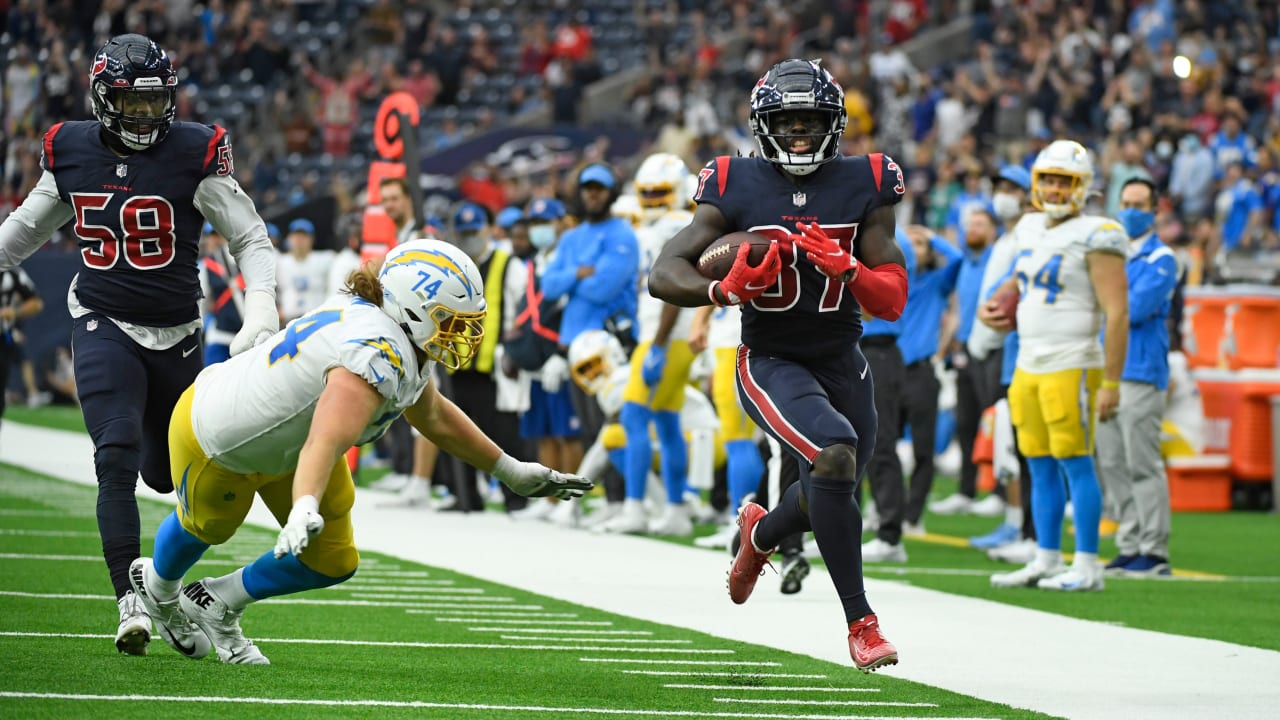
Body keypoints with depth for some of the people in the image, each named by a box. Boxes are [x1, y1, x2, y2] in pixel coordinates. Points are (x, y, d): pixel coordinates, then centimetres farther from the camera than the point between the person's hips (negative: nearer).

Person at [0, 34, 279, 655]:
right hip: (103, 325, 0)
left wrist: (260, 313, -19)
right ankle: (131, 602, -19)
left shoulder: (194, 155, -10)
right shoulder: (70, 153, -1)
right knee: (117, 461, -18)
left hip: (176, 334, 0)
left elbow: (251, 239, -5)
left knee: (166, 475, 11)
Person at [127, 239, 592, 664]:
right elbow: (326, 442, -54)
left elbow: (434, 416, 10)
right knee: (207, 526, 21)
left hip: (284, 442, 8)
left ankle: (218, 603, 27)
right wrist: (304, 511, -71)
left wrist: (512, 472, 16)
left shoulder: (402, 343, -10)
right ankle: (158, 587, 55)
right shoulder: (377, 355, -39)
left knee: (334, 562, 5)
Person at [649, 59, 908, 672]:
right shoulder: (737, 189, -11)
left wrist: (845, 267, -27)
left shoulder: (865, 188, -6)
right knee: (835, 454, -30)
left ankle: (760, 532, 58)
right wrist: (724, 290, -32)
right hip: (770, 362, -4)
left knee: (830, 495, 19)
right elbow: (664, 275, -13)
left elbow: (893, 302, -7)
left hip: (842, 362, 4)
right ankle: (860, 623, -23)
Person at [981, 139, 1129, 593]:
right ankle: (1047, 561, 15)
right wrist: (995, 305, 12)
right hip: (1028, 366, 8)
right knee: (1041, 466, 10)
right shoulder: (1030, 230, 13)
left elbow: (1117, 313, -15)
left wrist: (1110, 383, -19)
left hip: (1072, 366, -8)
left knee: (1075, 462, -6)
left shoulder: (1095, 238, -11)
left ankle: (1087, 567, -3)